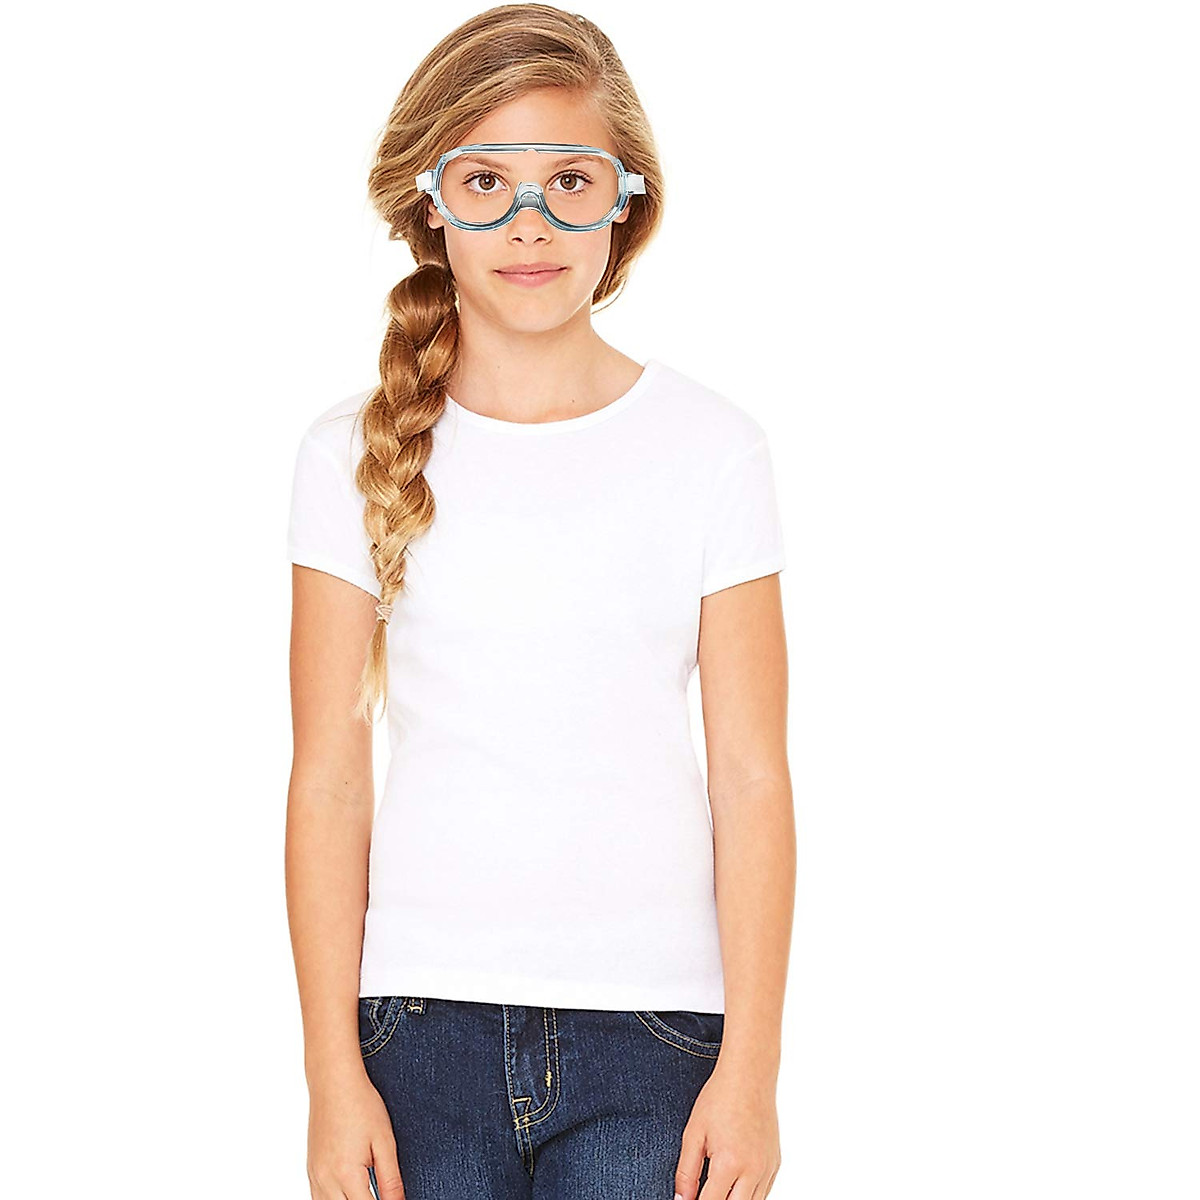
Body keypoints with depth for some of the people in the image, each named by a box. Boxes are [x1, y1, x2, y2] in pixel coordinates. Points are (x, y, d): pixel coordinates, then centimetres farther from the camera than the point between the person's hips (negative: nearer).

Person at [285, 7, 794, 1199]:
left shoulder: (711, 449, 1)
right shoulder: (357, 453, 2)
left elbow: (750, 779, 1)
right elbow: (328, 782, 2)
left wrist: (750, 1067, -3)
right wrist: (332, 1072, -2)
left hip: (649, 1024, 0)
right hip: (422, 1017, 1)